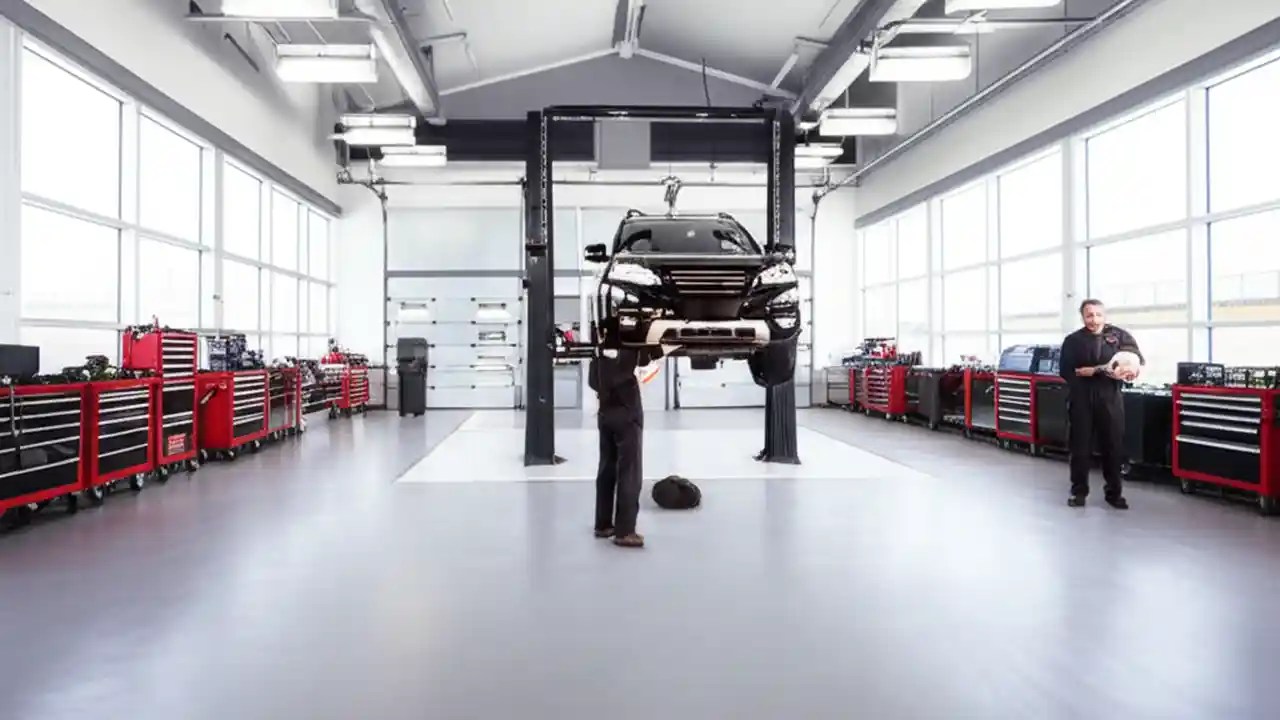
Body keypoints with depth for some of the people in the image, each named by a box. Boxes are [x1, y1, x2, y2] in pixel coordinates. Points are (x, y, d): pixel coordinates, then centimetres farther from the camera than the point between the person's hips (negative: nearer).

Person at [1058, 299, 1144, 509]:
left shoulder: (1120, 336, 6)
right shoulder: (1073, 340, 4)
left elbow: (1138, 358, 1)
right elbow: (1065, 371, -2)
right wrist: (1081, 372, -18)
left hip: (1110, 397, 1)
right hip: (1081, 398, 0)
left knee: (1113, 445, 5)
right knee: (1080, 446, 4)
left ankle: (1114, 492, 18)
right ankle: (1079, 491, 15)